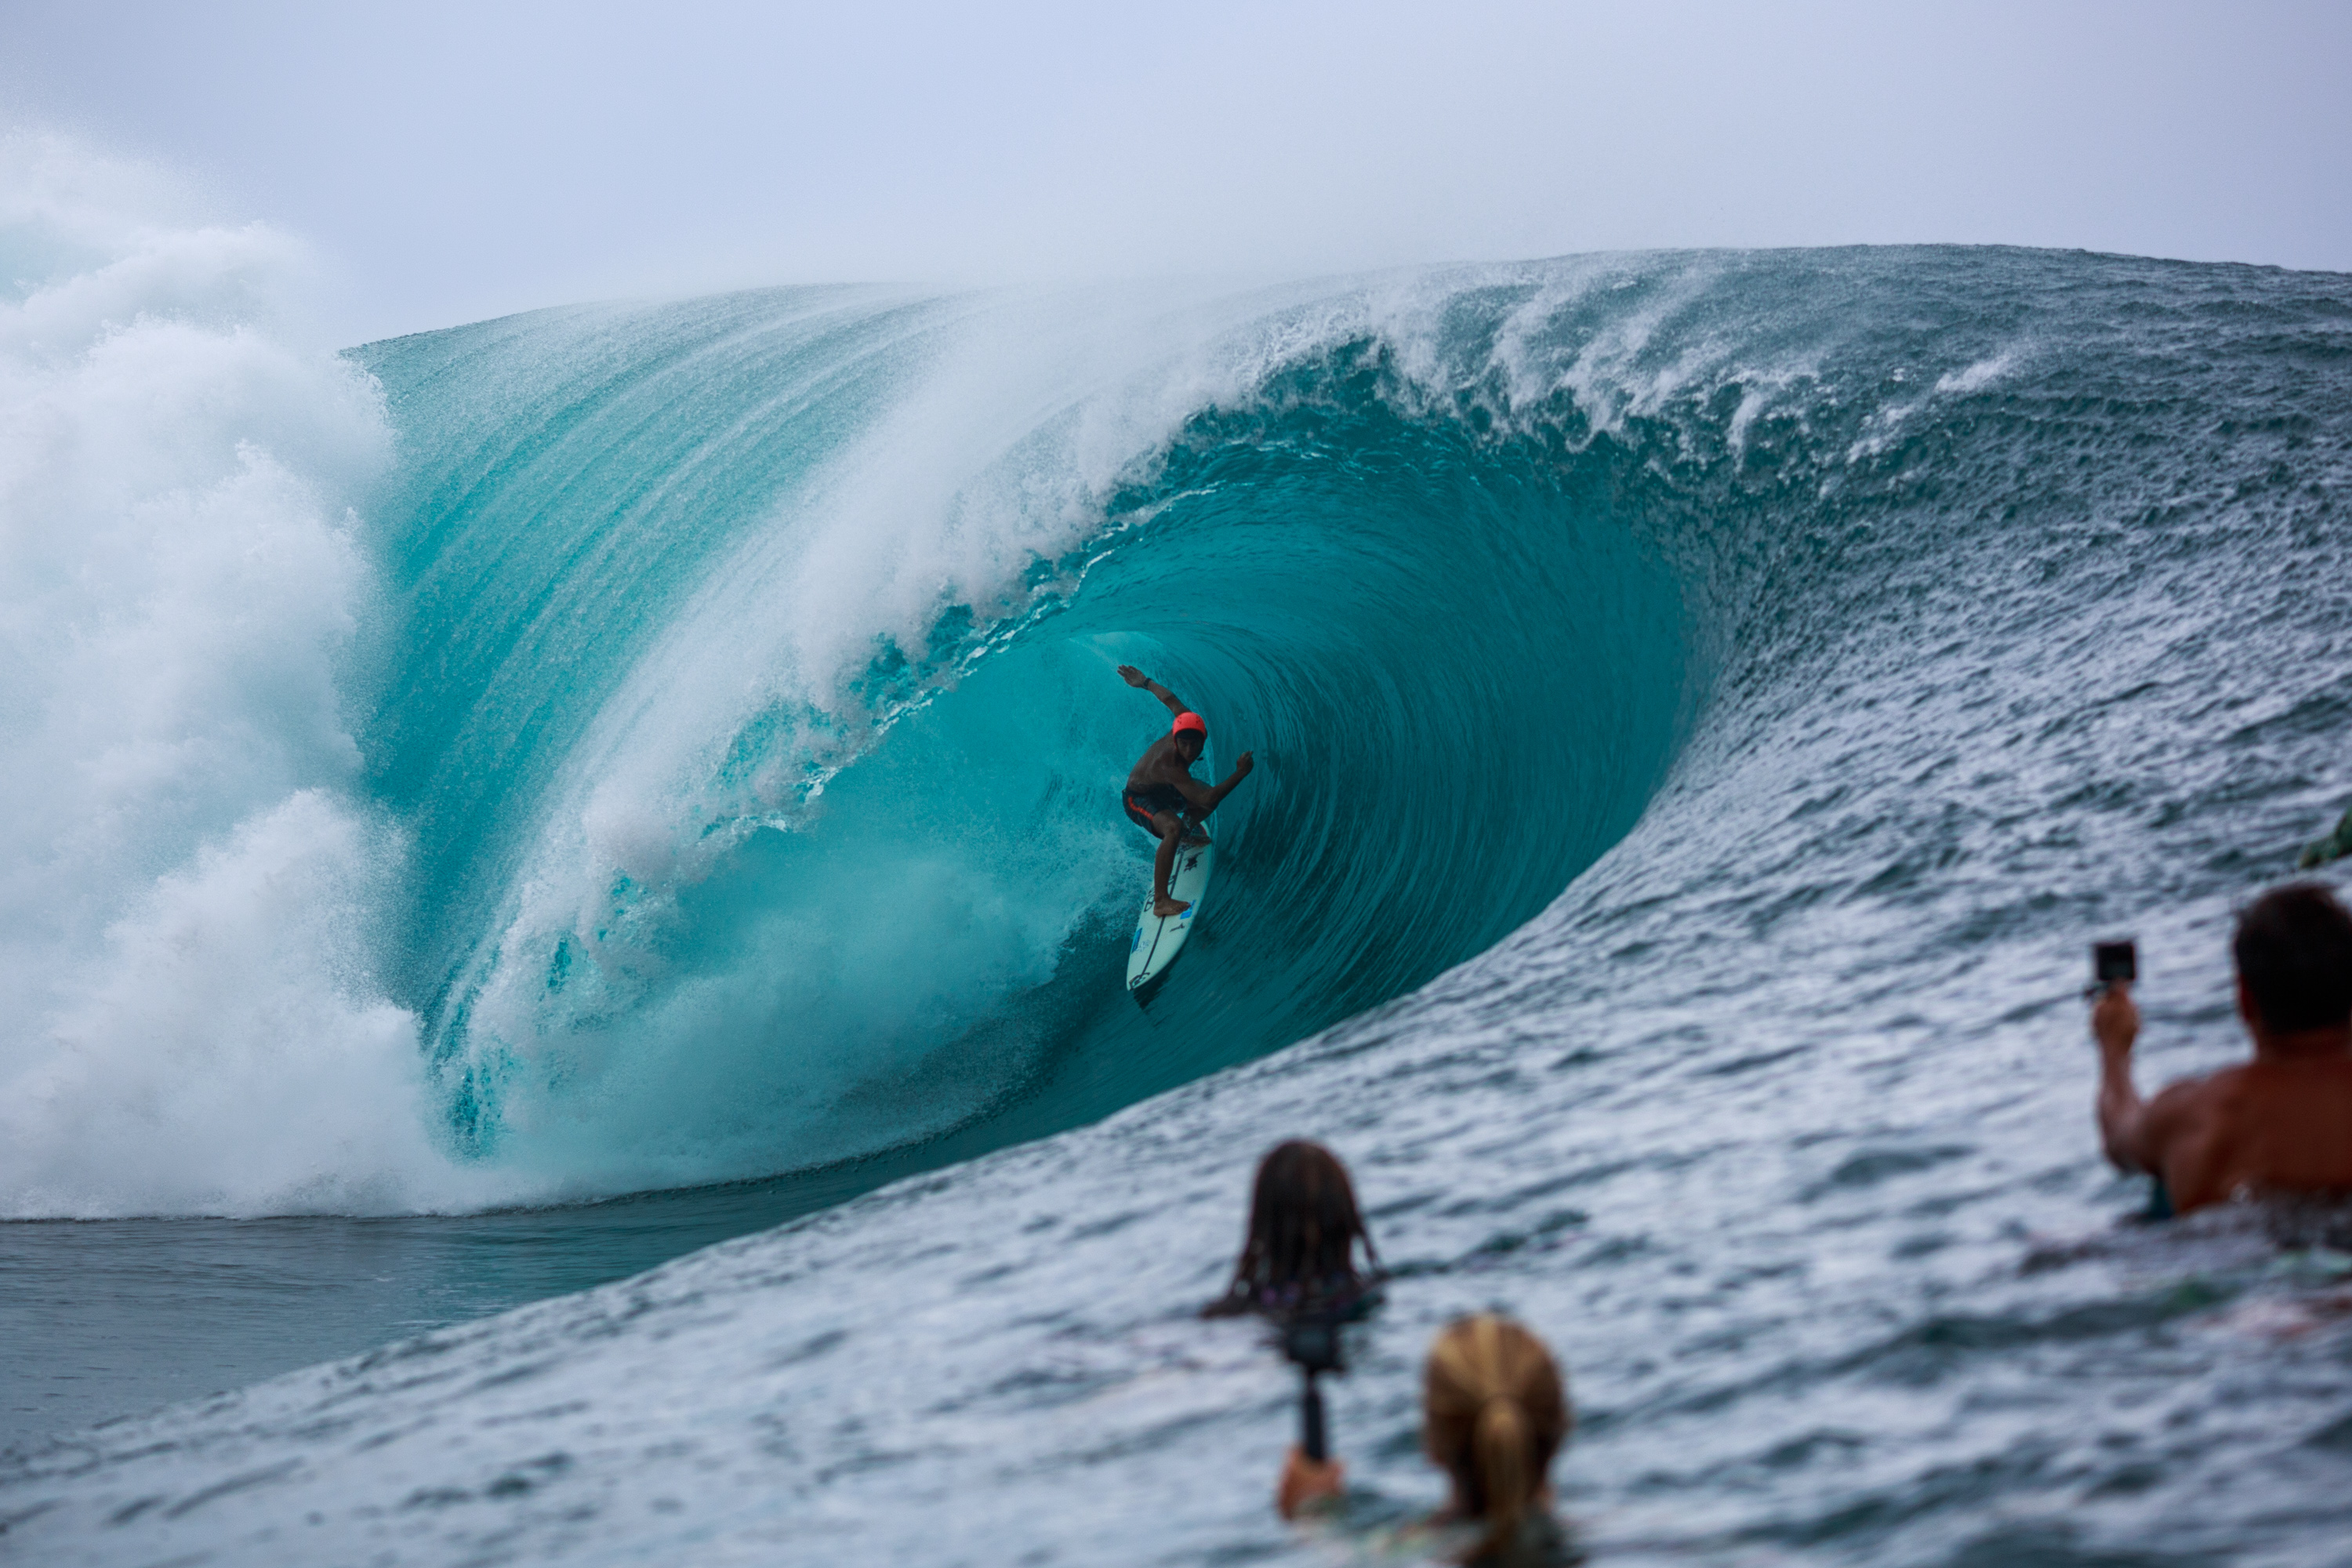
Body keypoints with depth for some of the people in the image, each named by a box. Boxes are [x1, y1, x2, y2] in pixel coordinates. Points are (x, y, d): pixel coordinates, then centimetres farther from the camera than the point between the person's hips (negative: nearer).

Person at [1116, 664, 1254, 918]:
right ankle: (1160, 901, -35)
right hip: (1139, 799, -9)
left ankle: (1189, 828, 40)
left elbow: (1170, 699, -5)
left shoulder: (1192, 723, -25)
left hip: (1164, 789, 9)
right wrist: (1241, 773, -46)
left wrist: (1145, 683, 14)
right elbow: (1206, 799, -48)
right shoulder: (1169, 764, -45)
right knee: (1173, 828, -36)